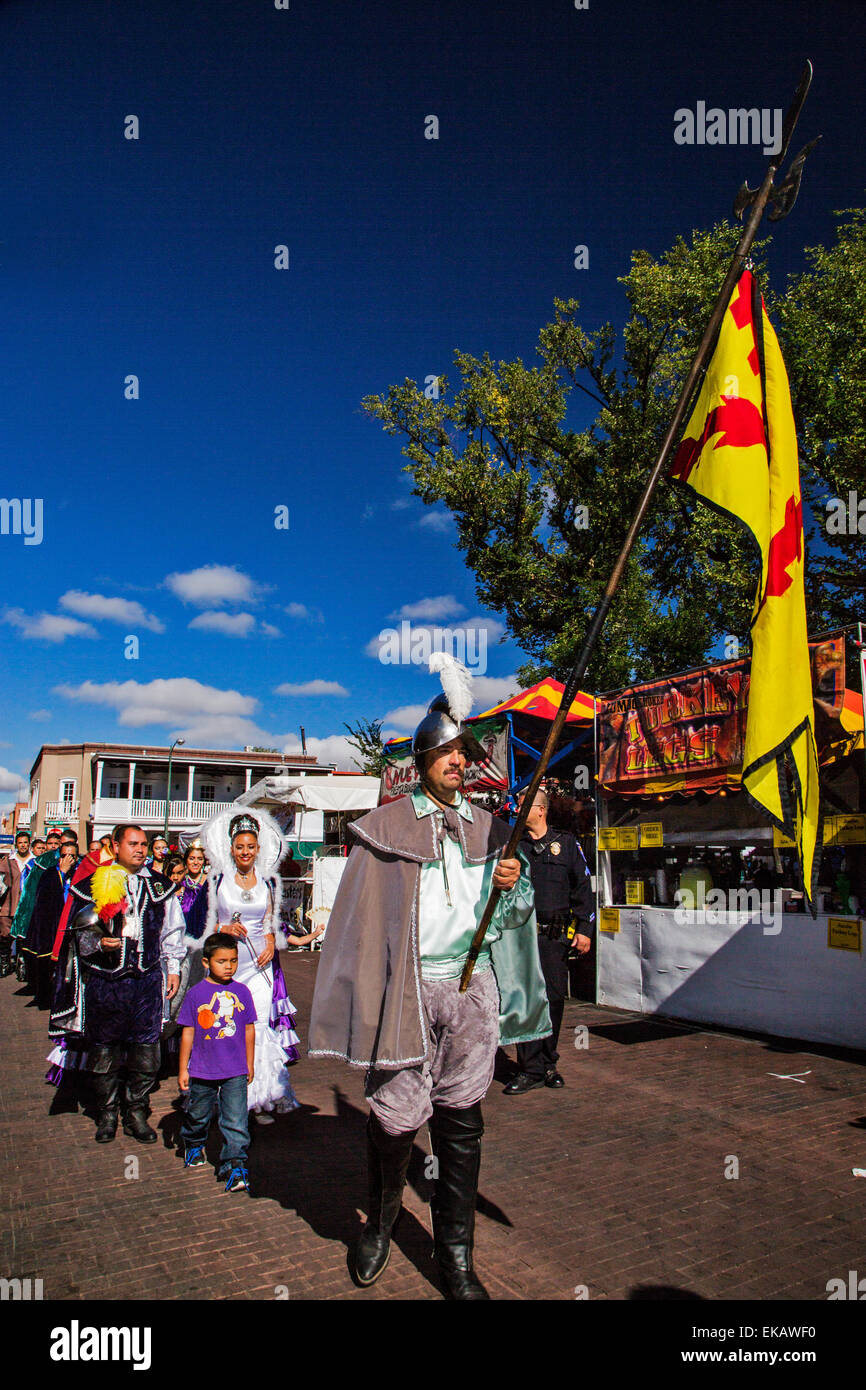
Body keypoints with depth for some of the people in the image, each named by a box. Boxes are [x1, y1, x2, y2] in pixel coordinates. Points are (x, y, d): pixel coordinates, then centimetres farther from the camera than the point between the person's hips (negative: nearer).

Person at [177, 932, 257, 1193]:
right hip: (202, 1072, 0)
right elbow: (188, 1033, -2)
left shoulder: (241, 992, -1)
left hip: (235, 1073, 0)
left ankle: (235, 1166, 4)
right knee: (197, 1116, 20)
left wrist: (250, 1064, 11)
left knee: (236, 1122, -4)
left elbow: (249, 1029, 7)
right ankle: (194, 1145, 47)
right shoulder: (196, 993, -7)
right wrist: (183, 1069, 1)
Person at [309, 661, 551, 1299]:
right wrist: (366, 1004, -8)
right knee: (396, 1115, 2)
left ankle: (456, 1254, 23)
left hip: (472, 988, 3)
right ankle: (380, 1225, 30)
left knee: (462, 1118, 8)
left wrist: (515, 883, -6)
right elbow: (361, 918, -1)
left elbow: (512, 916, 17)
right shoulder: (385, 827, 2)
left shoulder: (489, 829, 13)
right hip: (407, 988, -3)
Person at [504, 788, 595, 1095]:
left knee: (554, 998, 6)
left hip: (555, 936, 0)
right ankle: (531, 1069, 5)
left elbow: (583, 887, 7)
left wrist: (584, 928, 0)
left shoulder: (566, 843, 8)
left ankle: (548, 1064, 20)